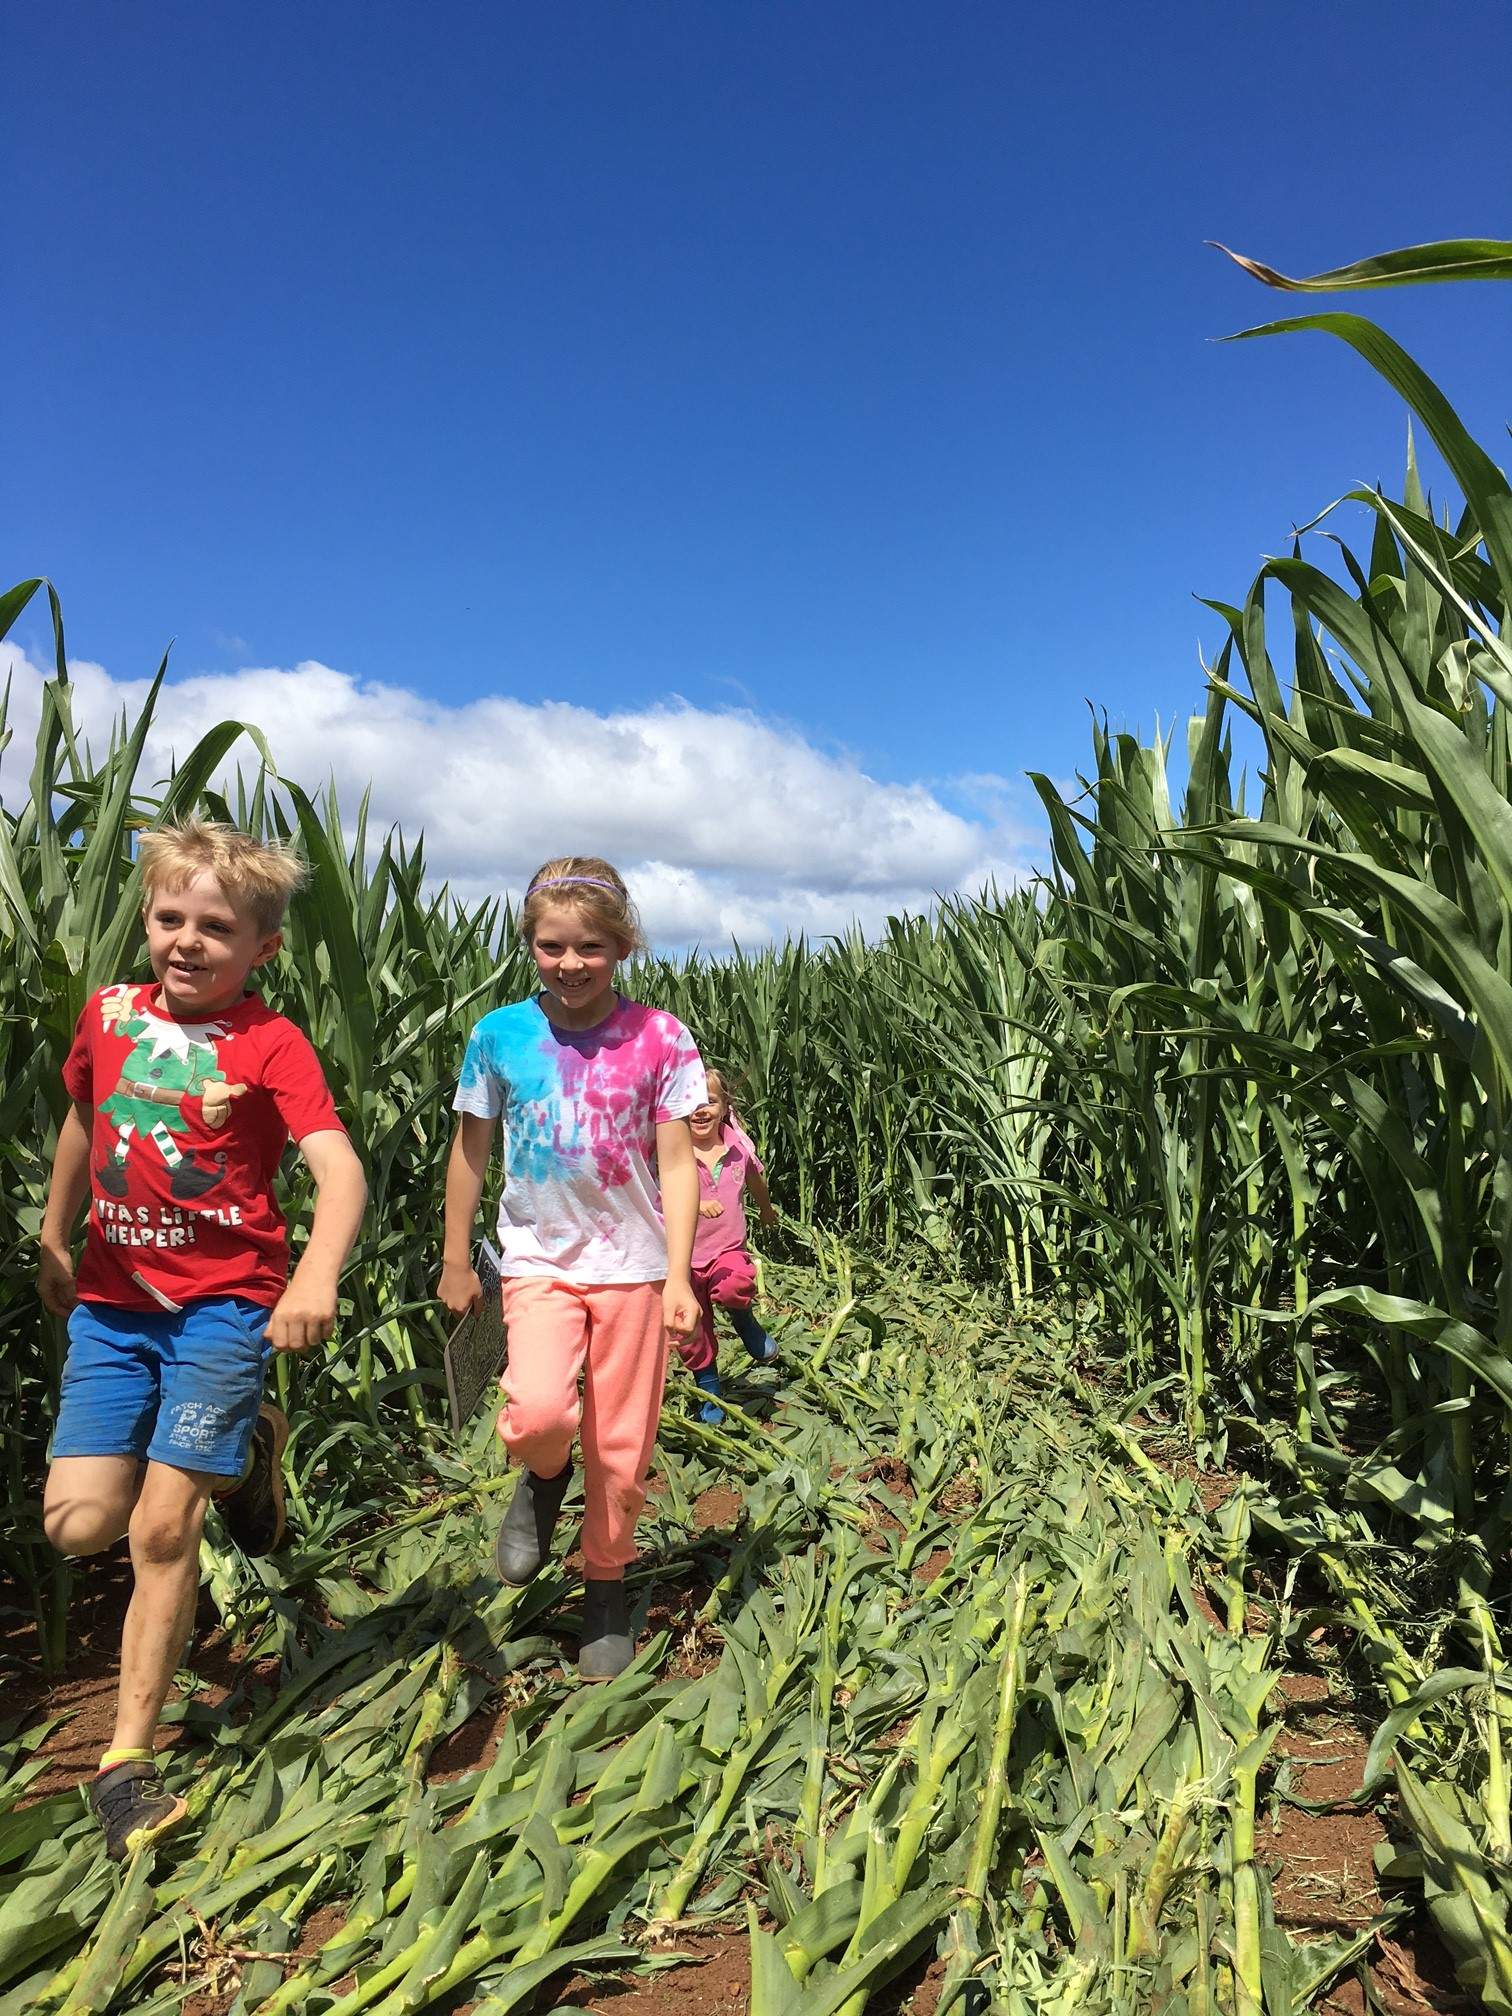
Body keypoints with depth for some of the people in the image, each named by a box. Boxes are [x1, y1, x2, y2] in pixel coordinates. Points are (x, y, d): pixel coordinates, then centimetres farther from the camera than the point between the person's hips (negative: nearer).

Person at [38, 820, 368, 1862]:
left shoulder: (270, 1043, -11)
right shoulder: (109, 1013, 5)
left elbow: (338, 1166, -23)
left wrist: (317, 1275, -41)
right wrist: (54, 1244, 27)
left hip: (224, 1301, -5)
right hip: (111, 1299, 5)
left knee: (162, 1527, -4)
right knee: (79, 1523, -2)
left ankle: (128, 1757, 17)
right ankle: (242, 1449, 27)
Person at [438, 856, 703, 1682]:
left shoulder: (658, 1038, -7)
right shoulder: (499, 1035, -4)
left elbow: (677, 1164, -6)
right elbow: (470, 1151, 6)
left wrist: (678, 1276, -11)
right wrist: (455, 1262, 10)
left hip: (631, 1263, 0)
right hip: (538, 1259, 0)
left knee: (620, 1444, 8)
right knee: (538, 1414, -22)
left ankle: (605, 1586, 33)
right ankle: (542, 1478, 15)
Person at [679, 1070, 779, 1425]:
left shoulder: (738, 1145, -4)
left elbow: (756, 1179, 18)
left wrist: (766, 1210, 35)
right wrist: (698, 1205, -42)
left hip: (729, 1249, 0)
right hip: (686, 1257, 0)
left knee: (734, 1287, -33)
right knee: (694, 1338, 9)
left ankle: (744, 1320, 3)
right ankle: (710, 1396, 34)